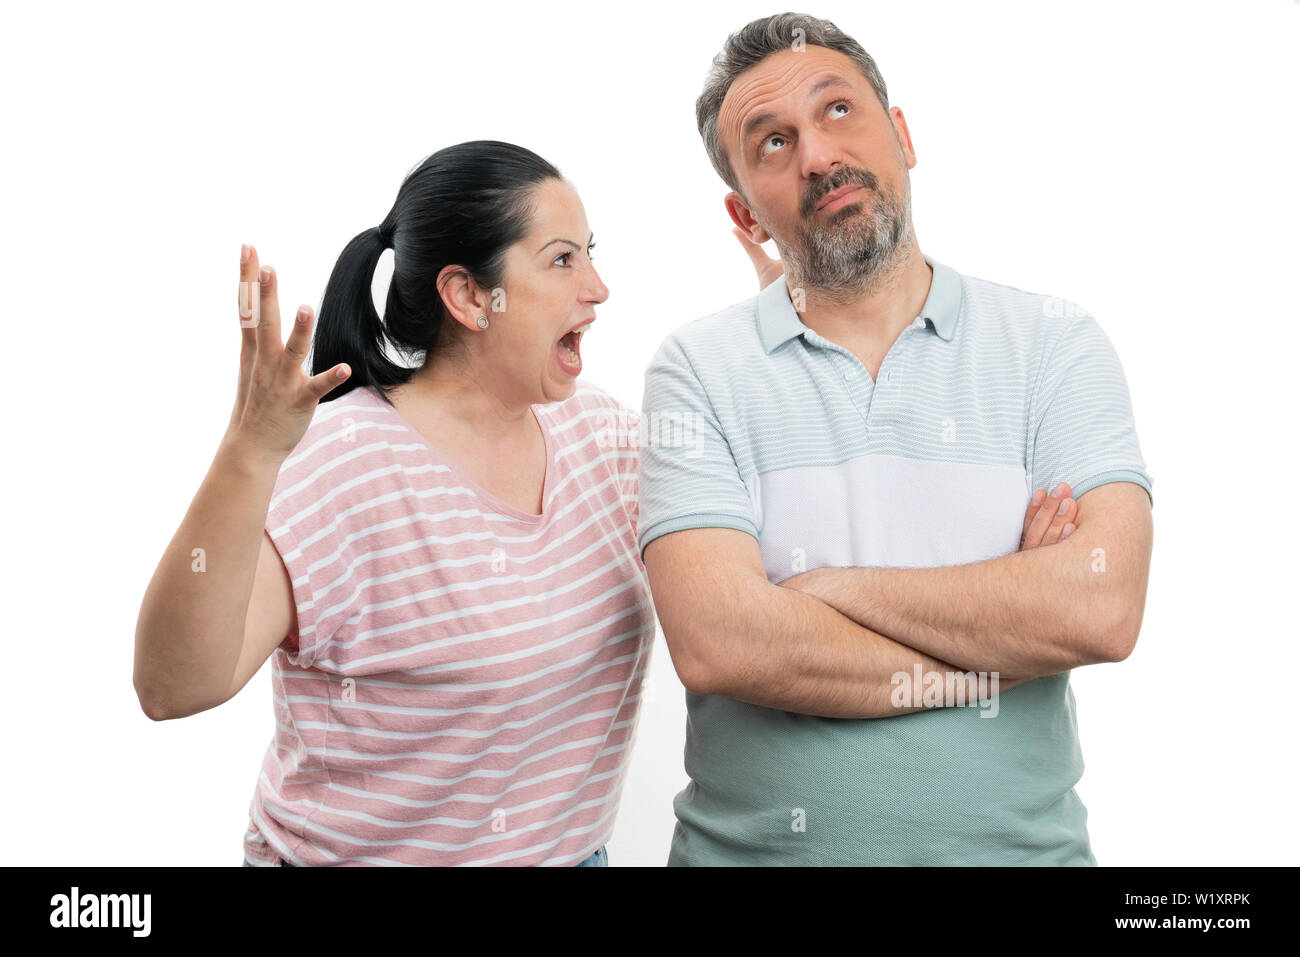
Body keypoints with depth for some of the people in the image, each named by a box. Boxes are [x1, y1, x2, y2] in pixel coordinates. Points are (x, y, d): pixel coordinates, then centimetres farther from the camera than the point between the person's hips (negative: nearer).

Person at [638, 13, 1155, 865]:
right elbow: (714, 644, -20)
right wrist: (1000, 647, -15)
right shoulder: (701, 370, -8)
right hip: (750, 843, 0)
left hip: (1019, 842, 1)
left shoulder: (1054, 345, -5)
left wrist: (828, 588, -17)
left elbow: (1102, 607, -19)